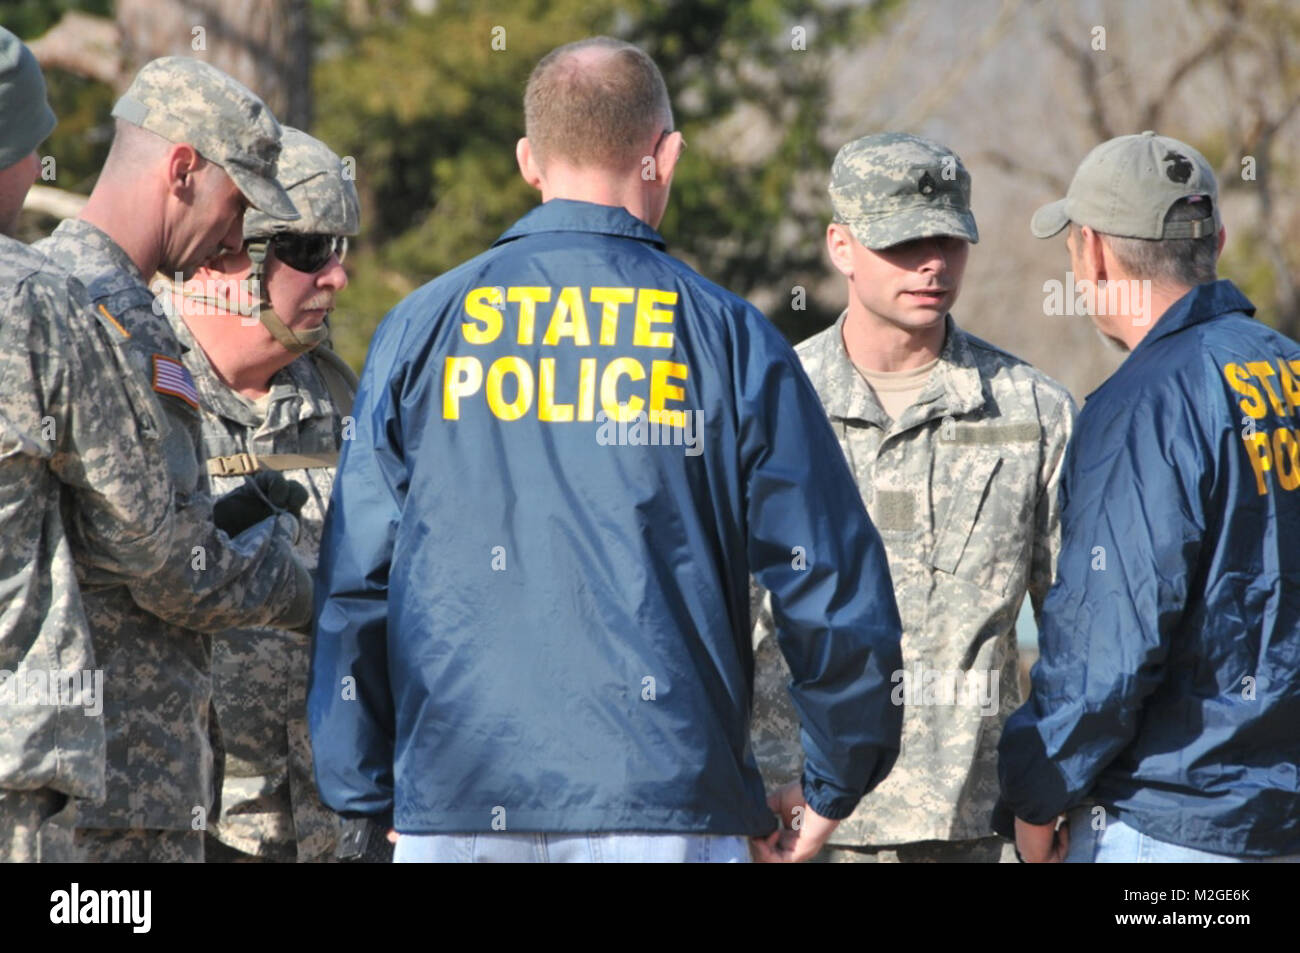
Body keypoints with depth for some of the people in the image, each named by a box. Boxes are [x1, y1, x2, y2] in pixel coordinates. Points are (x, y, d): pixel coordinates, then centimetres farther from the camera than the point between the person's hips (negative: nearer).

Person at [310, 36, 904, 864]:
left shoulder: (420, 331, 7)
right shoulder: (727, 335, 3)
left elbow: (353, 586, 6)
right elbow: (833, 585, 3)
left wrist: (366, 798, 14)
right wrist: (833, 789, 15)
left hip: (454, 804, 2)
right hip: (670, 808, -2)